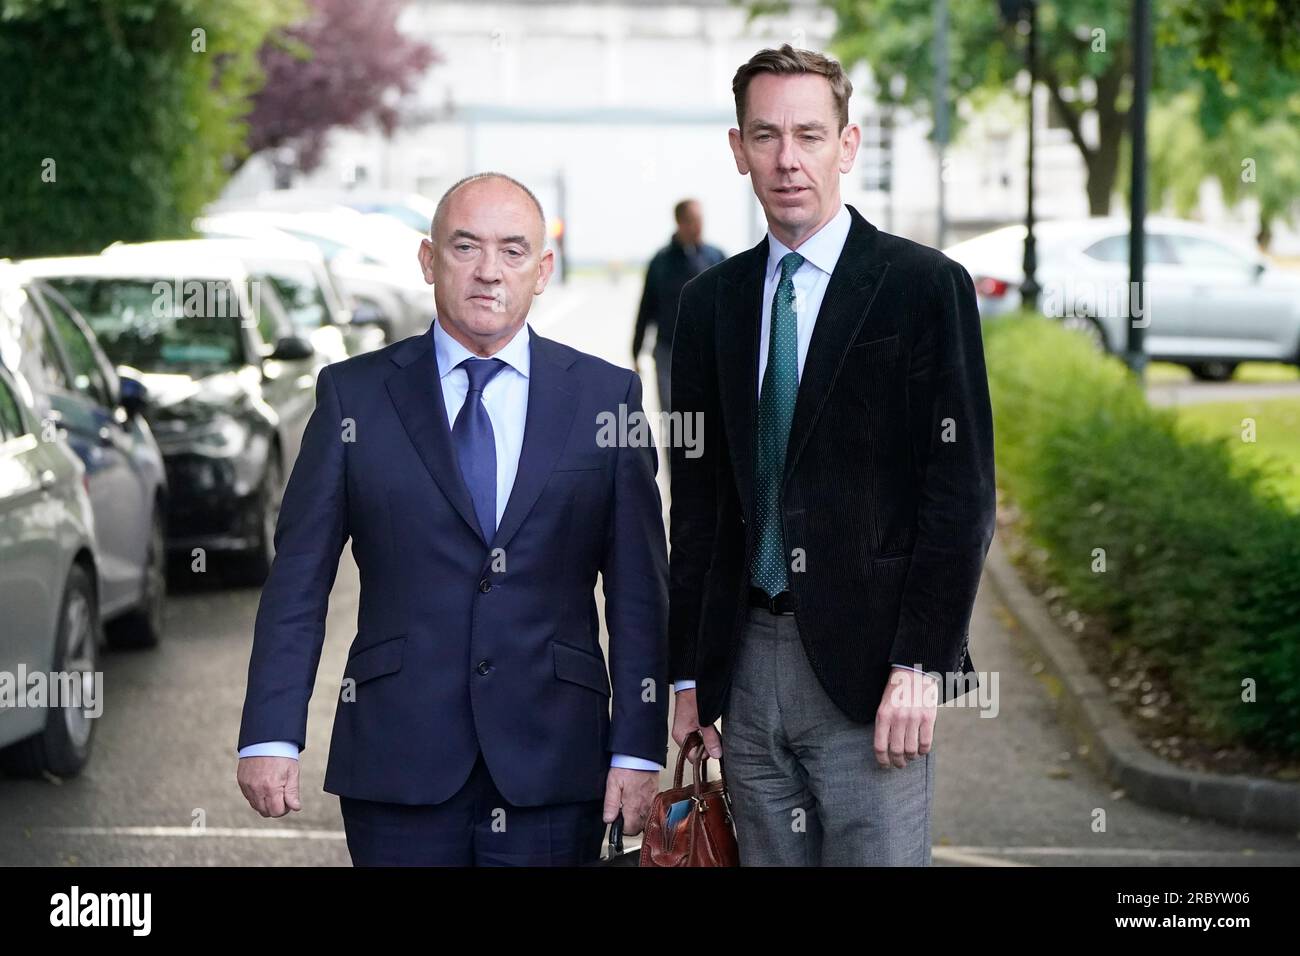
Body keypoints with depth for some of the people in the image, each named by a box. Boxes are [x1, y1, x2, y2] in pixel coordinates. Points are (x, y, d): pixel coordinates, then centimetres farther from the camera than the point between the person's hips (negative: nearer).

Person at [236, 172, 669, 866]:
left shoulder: (605, 397, 6)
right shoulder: (353, 395, 6)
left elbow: (639, 590, 4)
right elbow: (299, 579, 3)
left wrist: (638, 749, -2)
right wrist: (270, 736, -5)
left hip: (551, 766, 0)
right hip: (398, 764, 0)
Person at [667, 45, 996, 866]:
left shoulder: (926, 287, -2)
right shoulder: (711, 303, 12)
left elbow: (961, 491, -6)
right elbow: (698, 498, 14)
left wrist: (922, 665, -12)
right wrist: (689, 672, 10)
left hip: (868, 669, -4)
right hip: (747, 664, 4)